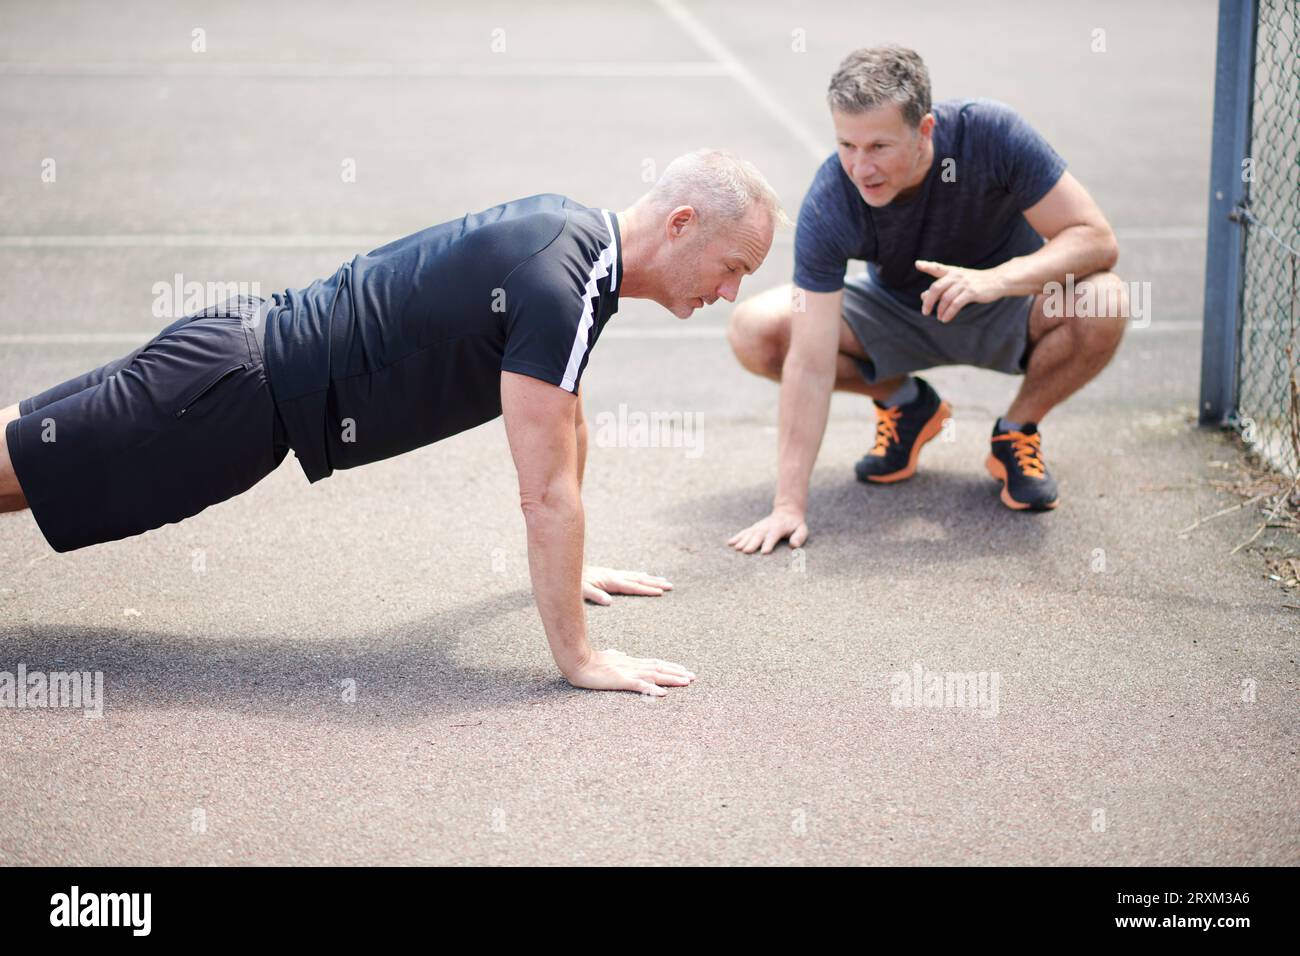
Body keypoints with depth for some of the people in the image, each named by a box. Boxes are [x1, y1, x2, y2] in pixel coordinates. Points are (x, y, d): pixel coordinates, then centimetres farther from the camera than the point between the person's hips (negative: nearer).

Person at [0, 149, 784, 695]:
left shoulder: (574, 230, 3)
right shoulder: (558, 286, -26)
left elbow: (568, 422, 18)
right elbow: (547, 493, -26)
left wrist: (567, 569, 24)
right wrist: (578, 659, -20)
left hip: (259, 346, 9)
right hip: (237, 395, -9)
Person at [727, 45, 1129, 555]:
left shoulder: (990, 134, -31)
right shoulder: (829, 204, -30)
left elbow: (1096, 238, -29)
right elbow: (810, 365, -31)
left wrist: (994, 279, -47)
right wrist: (789, 504, -36)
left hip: (1005, 306, -1)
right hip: (897, 313, 1)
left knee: (1102, 303, -34)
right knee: (754, 331, -21)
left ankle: (1018, 432, -4)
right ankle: (905, 402, 5)